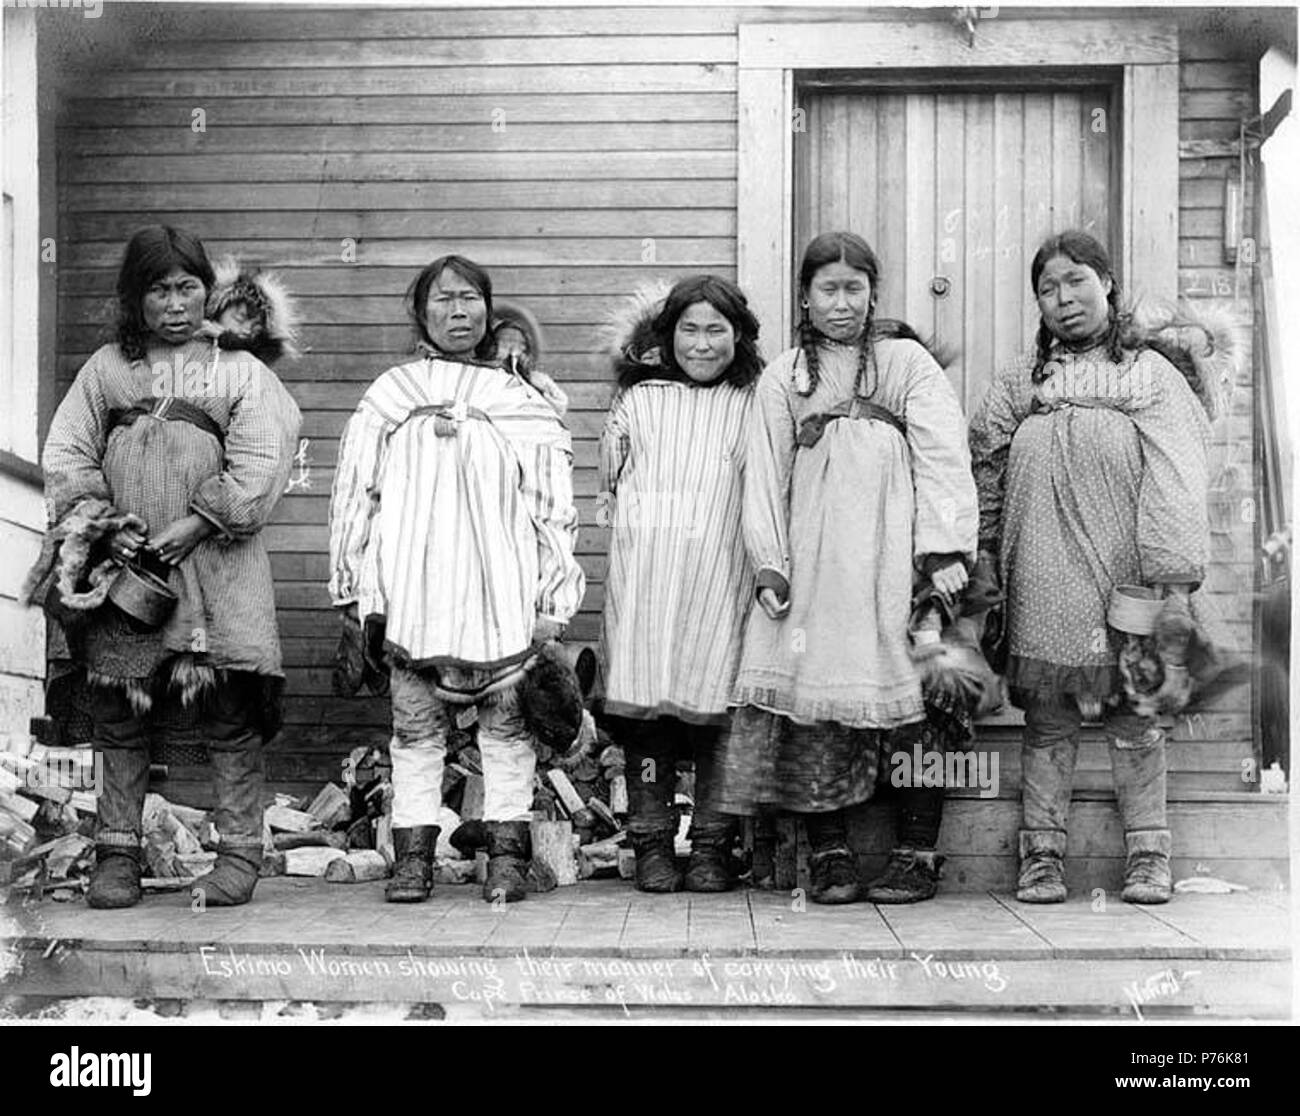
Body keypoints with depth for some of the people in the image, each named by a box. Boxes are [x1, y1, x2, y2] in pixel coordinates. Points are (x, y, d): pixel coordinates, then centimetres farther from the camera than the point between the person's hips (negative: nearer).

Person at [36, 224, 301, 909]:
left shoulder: (239, 371, 7)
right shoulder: (106, 369, 13)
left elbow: (256, 470, -4)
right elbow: (66, 454, 8)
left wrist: (186, 530, -11)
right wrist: (94, 525, -7)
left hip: (217, 569, -2)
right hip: (124, 573, 2)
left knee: (231, 712, -3)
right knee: (120, 713, 4)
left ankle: (238, 851, 5)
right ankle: (117, 852, 12)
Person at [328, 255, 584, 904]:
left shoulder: (522, 405, 8)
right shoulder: (387, 400, 10)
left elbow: (552, 508, 6)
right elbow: (353, 497, 11)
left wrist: (551, 601, 0)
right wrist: (360, 592, 6)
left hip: (502, 595, 0)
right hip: (411, 598, 1)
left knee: (506, 725, 1)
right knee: (415, 727, 3)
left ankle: (507, 856, 7)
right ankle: (413, 857, 8)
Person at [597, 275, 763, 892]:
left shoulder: (756, 405, 10)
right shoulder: (638, 401, 14)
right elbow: (610, 483, 22)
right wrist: (632, 523, 11)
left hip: (723, 580, -1)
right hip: (645, 578, 1)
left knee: (716, 706, -3)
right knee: (646, 712, -3)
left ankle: (712, 850, 5)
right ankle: (652, 847, 4)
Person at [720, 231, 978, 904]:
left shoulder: (906, 362, 12)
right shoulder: (784, 379, 18)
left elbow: (942, 456, 2)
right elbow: (765, 476, 11)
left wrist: (943, 549, -10)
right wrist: (769, 565, -1)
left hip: (893, 556, -1)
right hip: (814, 562, 1)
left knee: (904, 698, -9)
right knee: (815, 700, -8)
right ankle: (830, 855, -2)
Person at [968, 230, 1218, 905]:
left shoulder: (1151, 373, 4)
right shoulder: (1022, 380, 13)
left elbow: (1173, 483, -4)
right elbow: (982, 462, 10)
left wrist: (1173, 583, -12)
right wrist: (982, 553, 1)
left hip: (1123, 571, -2)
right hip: (1043, 581, 2)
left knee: (1134, 714, 4)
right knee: (1048, 716, 3)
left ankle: (1148, 856, 11)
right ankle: (1041, 855, 8)